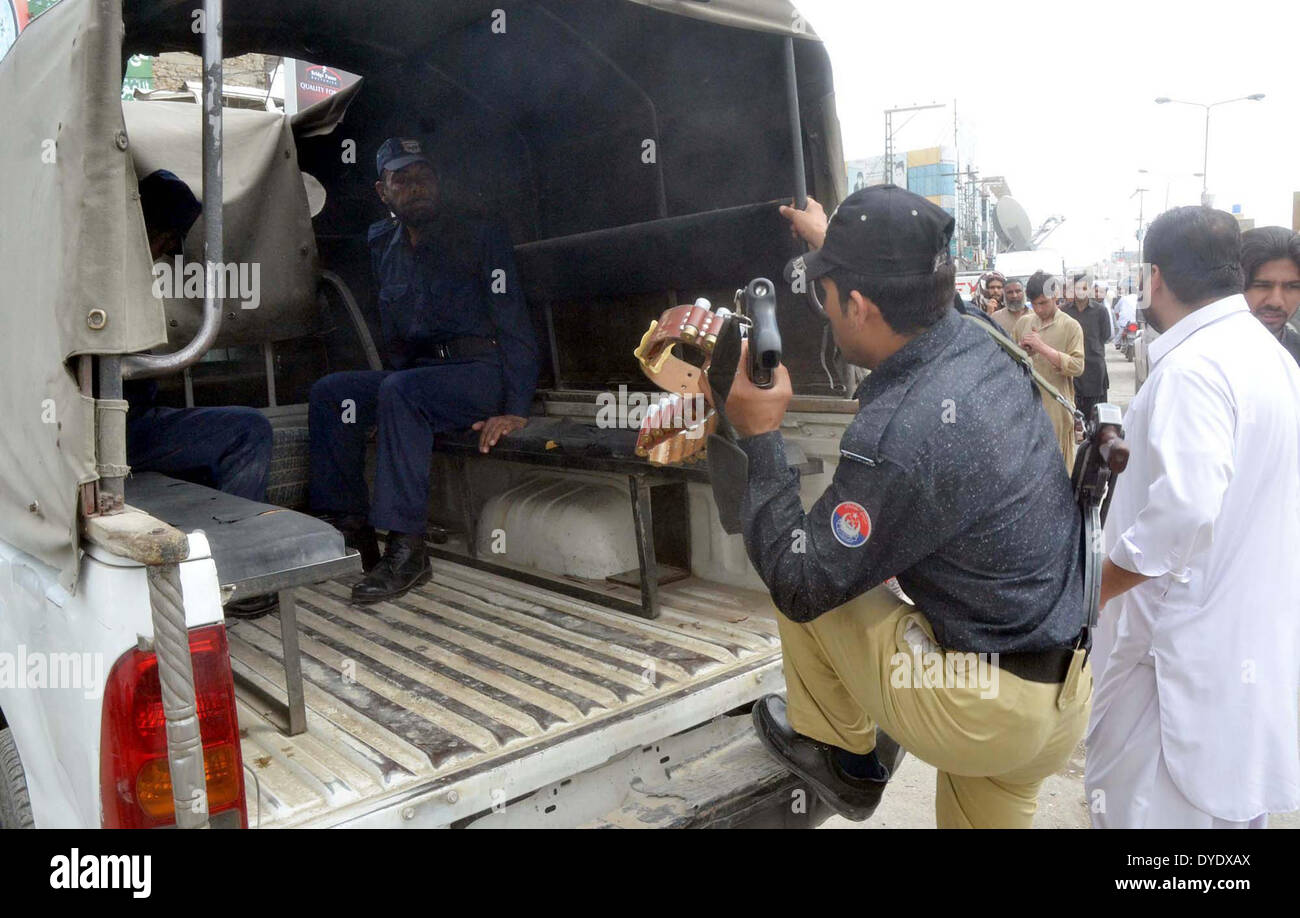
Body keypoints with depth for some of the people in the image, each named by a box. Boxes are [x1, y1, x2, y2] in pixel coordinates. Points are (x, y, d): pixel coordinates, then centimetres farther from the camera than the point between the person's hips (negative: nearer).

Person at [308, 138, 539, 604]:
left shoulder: (479, 237, -3)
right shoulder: (383, 244, 14)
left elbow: (514, 324, -11)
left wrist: (516, 409, -21)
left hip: (482, 373, -6)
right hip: (418, 373, 6)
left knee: (399, 391, -33)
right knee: (329, 394, -12)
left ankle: (408, 550, -32)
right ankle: (349, 531, -11)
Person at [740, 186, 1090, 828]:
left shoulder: (895, 441, -29)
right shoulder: (976, 342, -4)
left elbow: (799, 583, -16)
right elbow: (910, 302, 22)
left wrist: (760, 437, -10)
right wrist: (838, 245, 35)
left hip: (982, 717, -8)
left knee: (807, 580, 5)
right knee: (975, 813, 27)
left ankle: (846, 757, 25)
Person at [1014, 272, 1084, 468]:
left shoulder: (1070, 326, -3)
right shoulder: (1023, 322, 11)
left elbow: (1077, 366, -13)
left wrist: (1042, 347, -18)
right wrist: (1021, 349, -3)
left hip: (1055, 406, -4)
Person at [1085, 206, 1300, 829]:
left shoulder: (1193, 368, -20)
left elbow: (1182, 509, -29)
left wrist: (1086, 593, -19)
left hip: (1184, 638, -10)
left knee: (1138, 799, 1)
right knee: (1229, 796, 23)